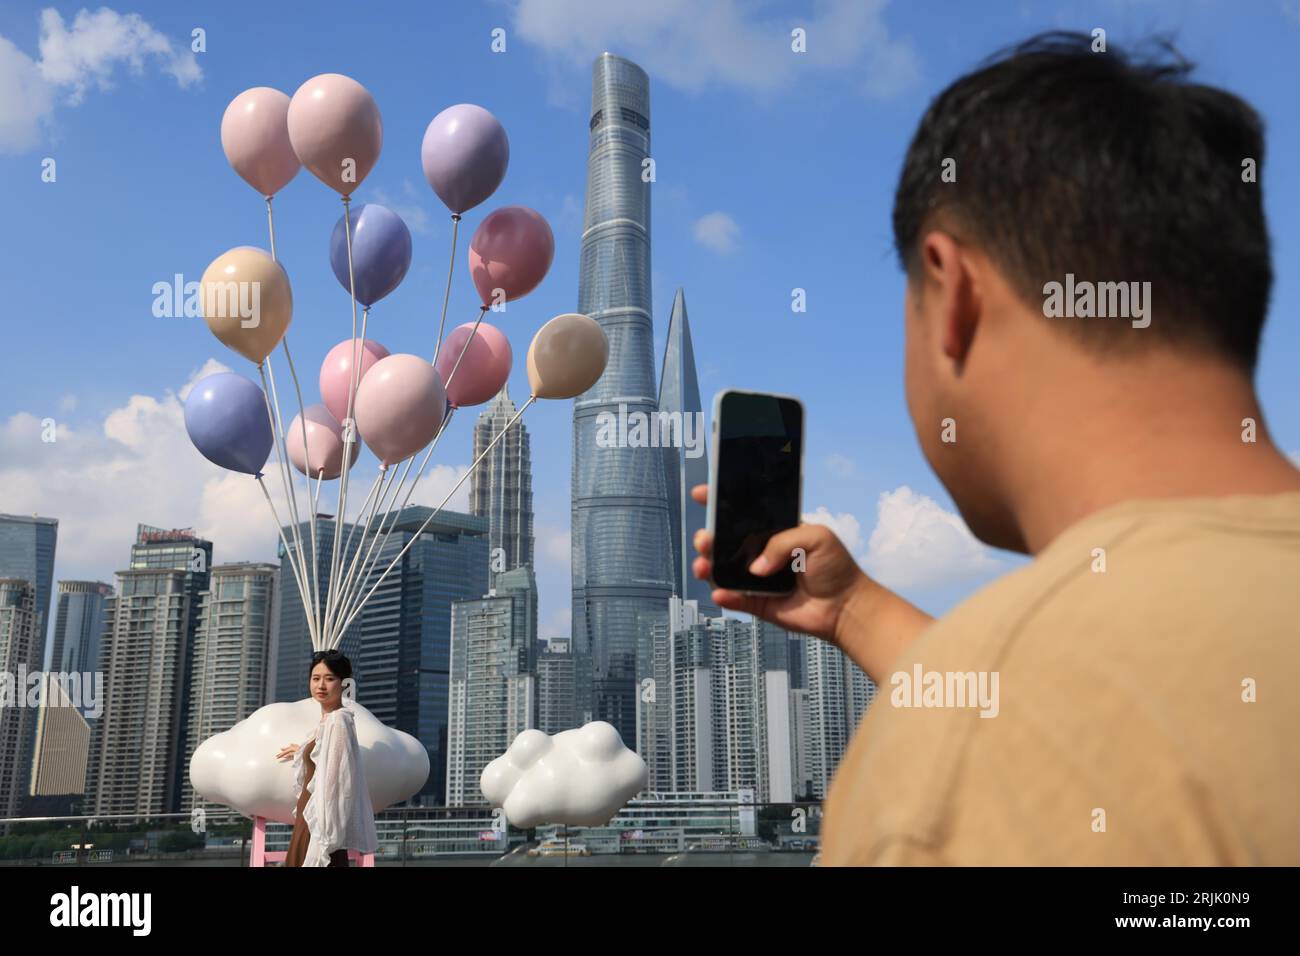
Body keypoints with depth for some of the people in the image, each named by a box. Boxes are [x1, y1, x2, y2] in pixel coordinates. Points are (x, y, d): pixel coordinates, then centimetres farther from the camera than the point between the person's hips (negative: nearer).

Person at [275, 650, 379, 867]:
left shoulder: (338, 721, -14)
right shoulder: (327, 720, 11)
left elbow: (334, 780, -19)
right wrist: (302, 751, 44)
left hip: (322, 825, -9)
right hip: (310, 822, 9)